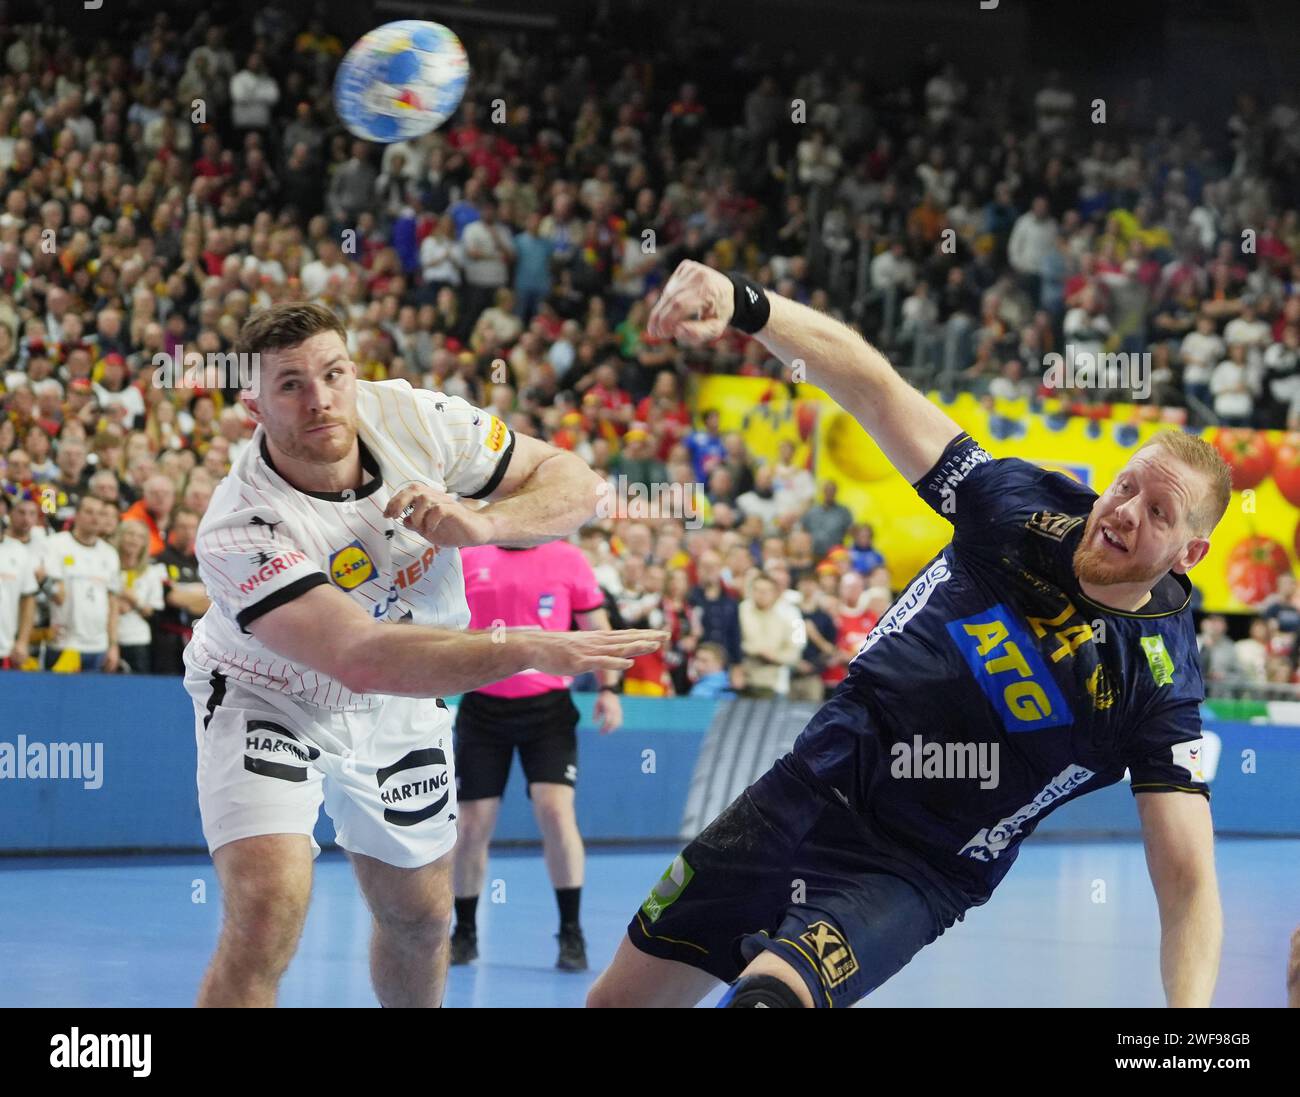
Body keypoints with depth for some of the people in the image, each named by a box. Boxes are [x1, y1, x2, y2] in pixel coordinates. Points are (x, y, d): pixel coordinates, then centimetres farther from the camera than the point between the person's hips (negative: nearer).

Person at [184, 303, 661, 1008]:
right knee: (267, 912, -26)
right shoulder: (239, 531, -35)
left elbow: (574, 483, -13)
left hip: (401, 710, 5)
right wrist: (532, 648, -54)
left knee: (421, 918, 17)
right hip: (270, 702, -5)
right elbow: (362, 659, -46)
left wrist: (478, 525, -34)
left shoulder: (411, 418, -21)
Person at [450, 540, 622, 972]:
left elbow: (597, 628, 5)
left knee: (556, 809, -16)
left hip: (547, 706, -1)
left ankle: (571, 934, -7)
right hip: (483, 705, 2)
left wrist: (609, 688, -6)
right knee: (472, 824, 0)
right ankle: (464, 933, 17)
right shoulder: (467, 559, 5)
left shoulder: (567, 559, 1)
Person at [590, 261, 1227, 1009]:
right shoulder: (1030, 505, -5)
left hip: (910, 877, -4)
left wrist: (1188, 1013, -37)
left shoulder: (1162, 687, -13)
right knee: (618, 1001, 9)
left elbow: (1189, 885, -18)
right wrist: (744, 304, -25)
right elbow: (871, 384, -9)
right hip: (814, 787, 4)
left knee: (767, 997, -31)